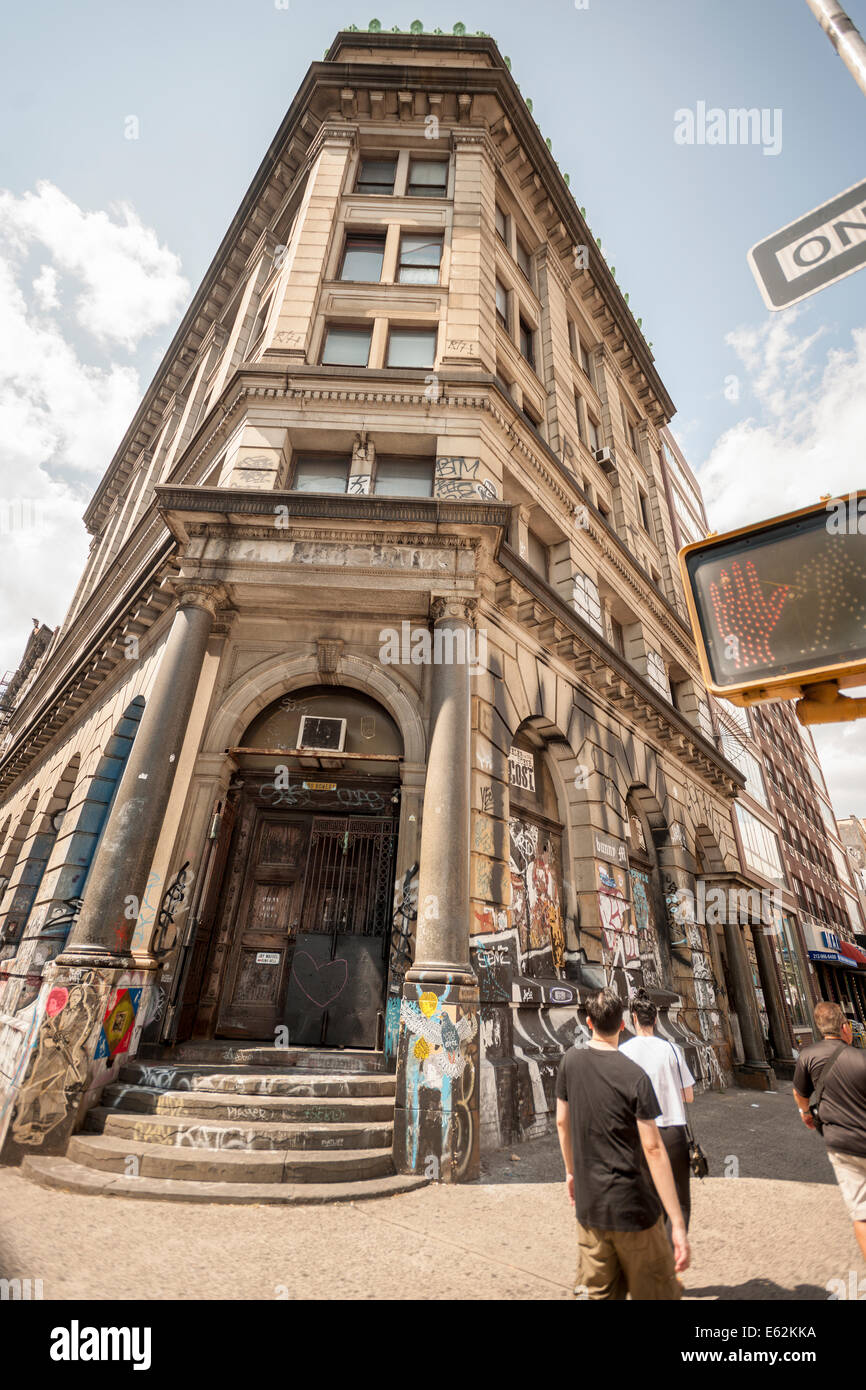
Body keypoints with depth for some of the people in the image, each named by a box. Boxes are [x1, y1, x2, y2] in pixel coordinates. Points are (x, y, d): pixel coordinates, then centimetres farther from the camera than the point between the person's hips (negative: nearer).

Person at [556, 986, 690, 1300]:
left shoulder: (571, 1061, -5)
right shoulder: (635, 1076, -17)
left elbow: (562, 1122, 6)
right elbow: (652, 1148, -18)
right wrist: (678, 1225, -12)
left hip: (587, 1204, 4)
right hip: (633, 1207, -3)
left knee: (600, 1292, 16)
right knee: (655, 1292, 15)